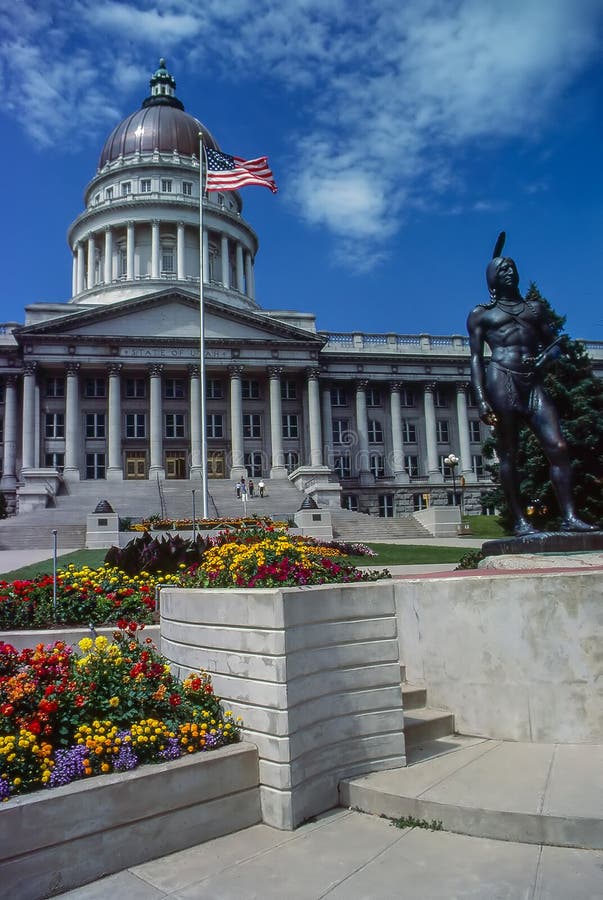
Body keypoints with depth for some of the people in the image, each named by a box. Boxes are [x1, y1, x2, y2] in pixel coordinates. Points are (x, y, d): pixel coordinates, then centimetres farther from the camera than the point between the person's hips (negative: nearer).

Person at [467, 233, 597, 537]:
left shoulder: (535, 307, 22)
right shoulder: (481, 314, 10)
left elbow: (553, 343, 21)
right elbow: (476, 358, 2)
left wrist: (545, 357, -5)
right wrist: (481, 399, -11)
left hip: (533, 383, 4)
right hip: (501, 381, -4)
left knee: (557, 446, -9)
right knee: (508, 454, -5)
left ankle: (569, 516, -9)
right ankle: (520, 520, -3)